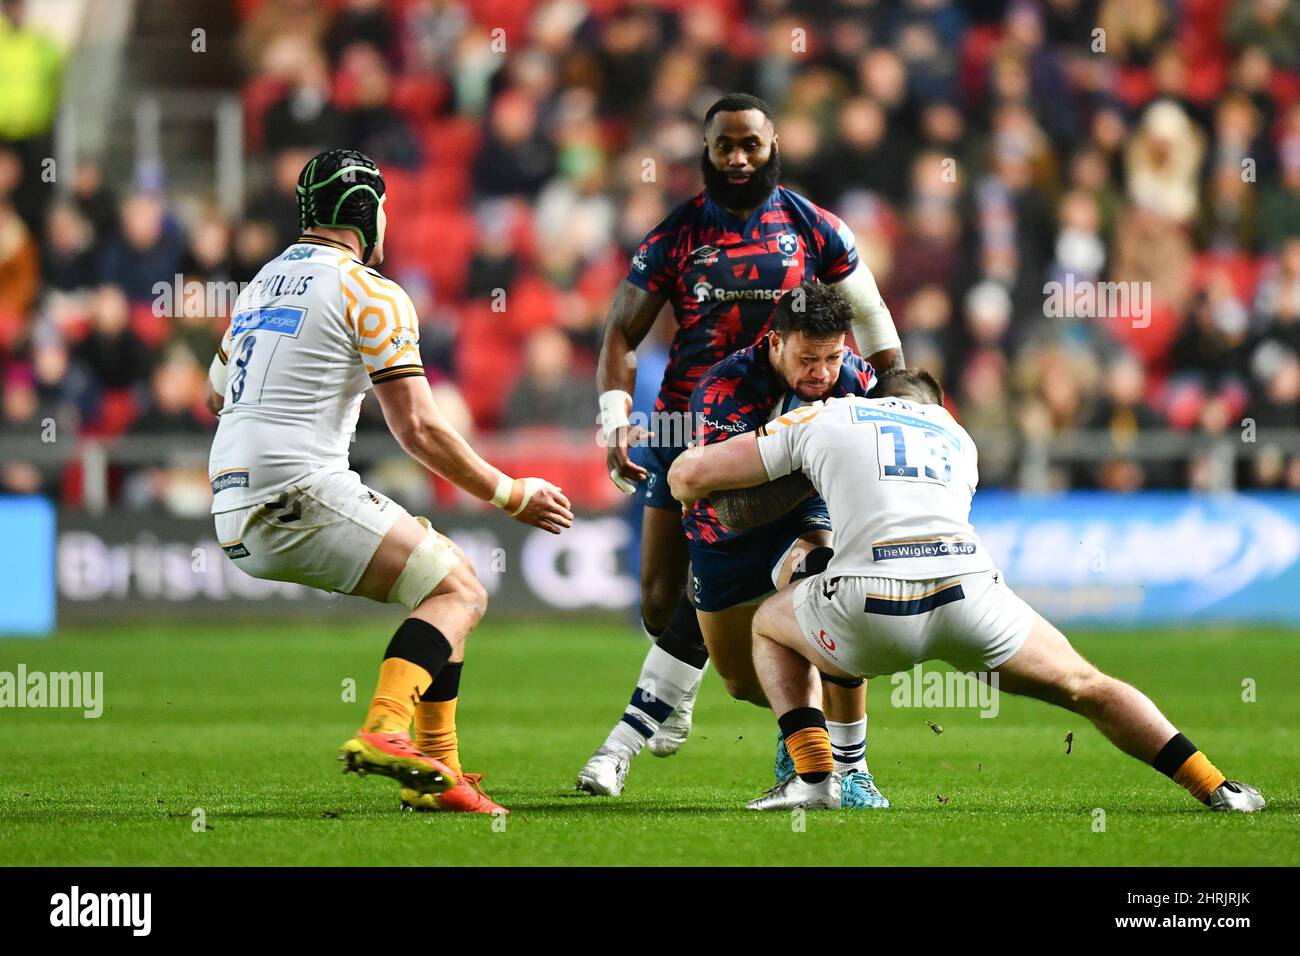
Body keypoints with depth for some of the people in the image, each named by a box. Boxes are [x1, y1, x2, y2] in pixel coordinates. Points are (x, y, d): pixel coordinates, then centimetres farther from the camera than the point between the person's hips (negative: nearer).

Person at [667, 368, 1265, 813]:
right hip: (969, 591, 2)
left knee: (771, 626, 30)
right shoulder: (958, 437, 32)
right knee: (1088, 689, 24)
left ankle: (814, 775, 13)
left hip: (871, 613, -2)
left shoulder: (824, 418, 23)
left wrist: (690, 484, 44)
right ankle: (1215, 788, 16)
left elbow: (689, 475, 20)